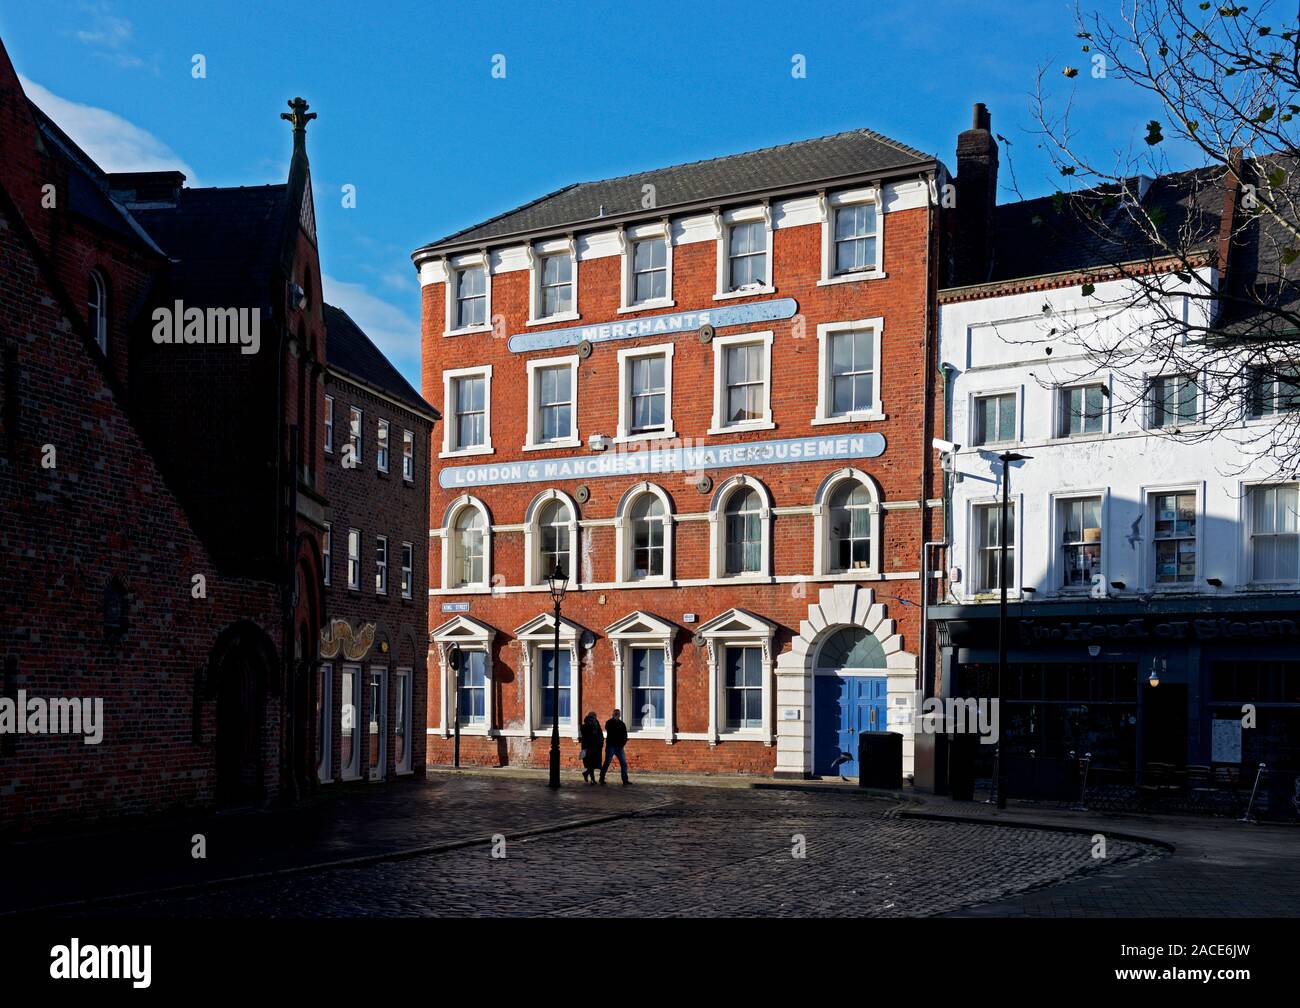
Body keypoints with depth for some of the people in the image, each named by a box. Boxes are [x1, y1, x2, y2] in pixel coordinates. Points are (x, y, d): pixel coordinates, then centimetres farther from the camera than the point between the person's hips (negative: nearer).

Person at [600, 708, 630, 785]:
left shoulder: (621, 724, 11)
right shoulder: (609, 723, -1)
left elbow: (625, 735, 14)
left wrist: (623, 742, -2)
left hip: (619, 747, 4)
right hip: (611, 746, -4)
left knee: (624, 763, -1)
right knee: (607, 763, 0)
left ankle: (625, 780, 2)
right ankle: (602, 778, 12)